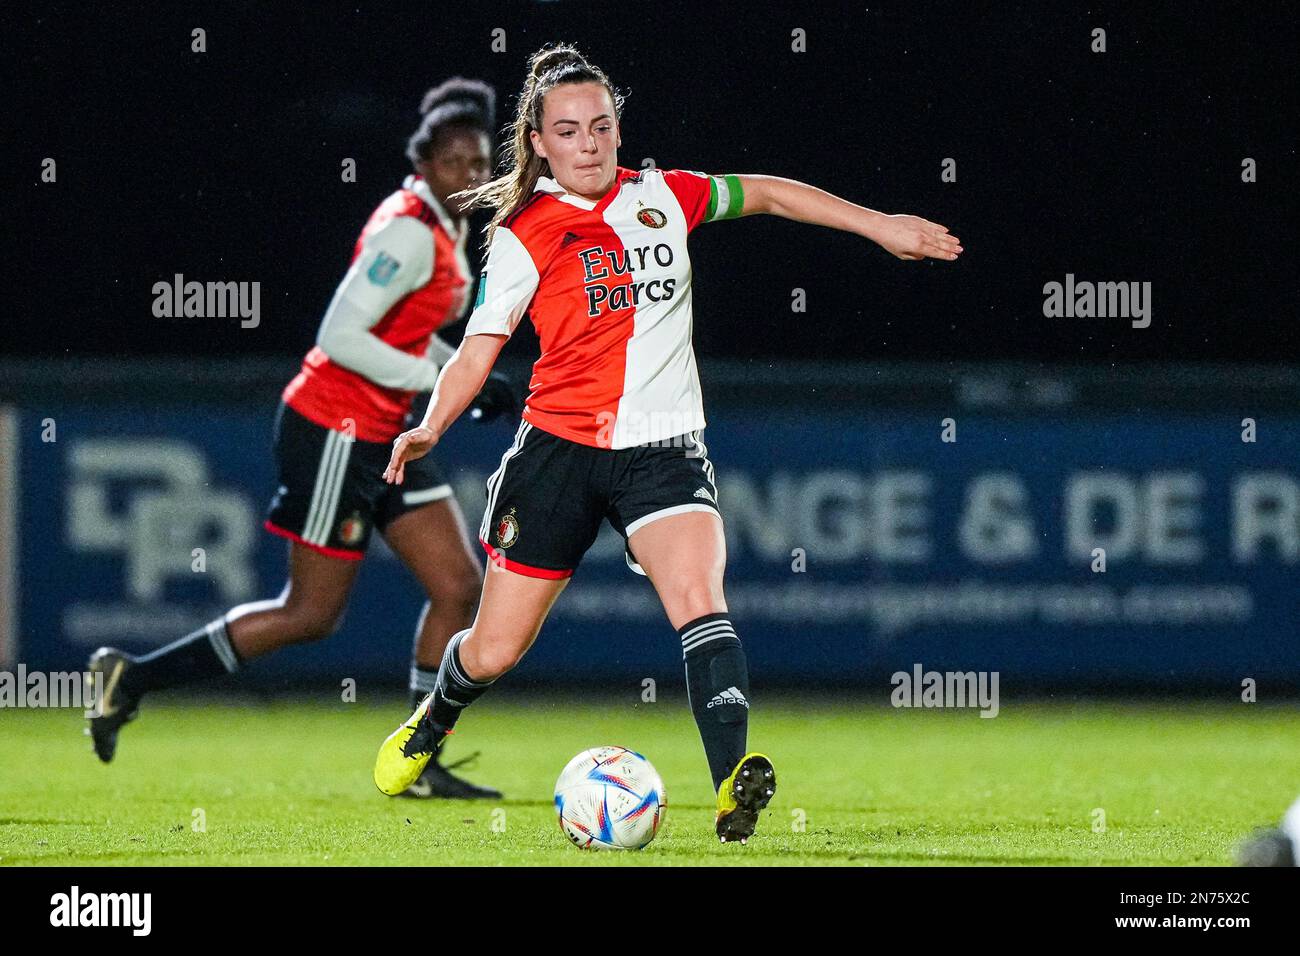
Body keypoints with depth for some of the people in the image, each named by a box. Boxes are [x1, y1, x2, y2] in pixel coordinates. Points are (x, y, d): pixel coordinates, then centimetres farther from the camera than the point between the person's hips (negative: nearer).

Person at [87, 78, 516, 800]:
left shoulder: (446, 228, 10)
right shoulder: (408, 233, -19)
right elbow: (341, 335, -25)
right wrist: (439, 380, -22)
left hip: (383, 439, 10)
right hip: (336, 432, -10)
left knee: (459, 586, 3)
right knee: (311, 614, -4)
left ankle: (419, 767, 9)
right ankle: (134, 677, 5)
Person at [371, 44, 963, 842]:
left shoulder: (664, 197, 6)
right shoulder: (525, 234, -2)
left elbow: (767, 195, 20)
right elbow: (480, 350, -4)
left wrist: (880, 226, 17)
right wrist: (430, 429, -20)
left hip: (663, 450, 1)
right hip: (560, 447, -1)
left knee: (699, 597, -27)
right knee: (495, 651, 6)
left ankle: (733, 783, -41)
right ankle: (433, 722, 41)